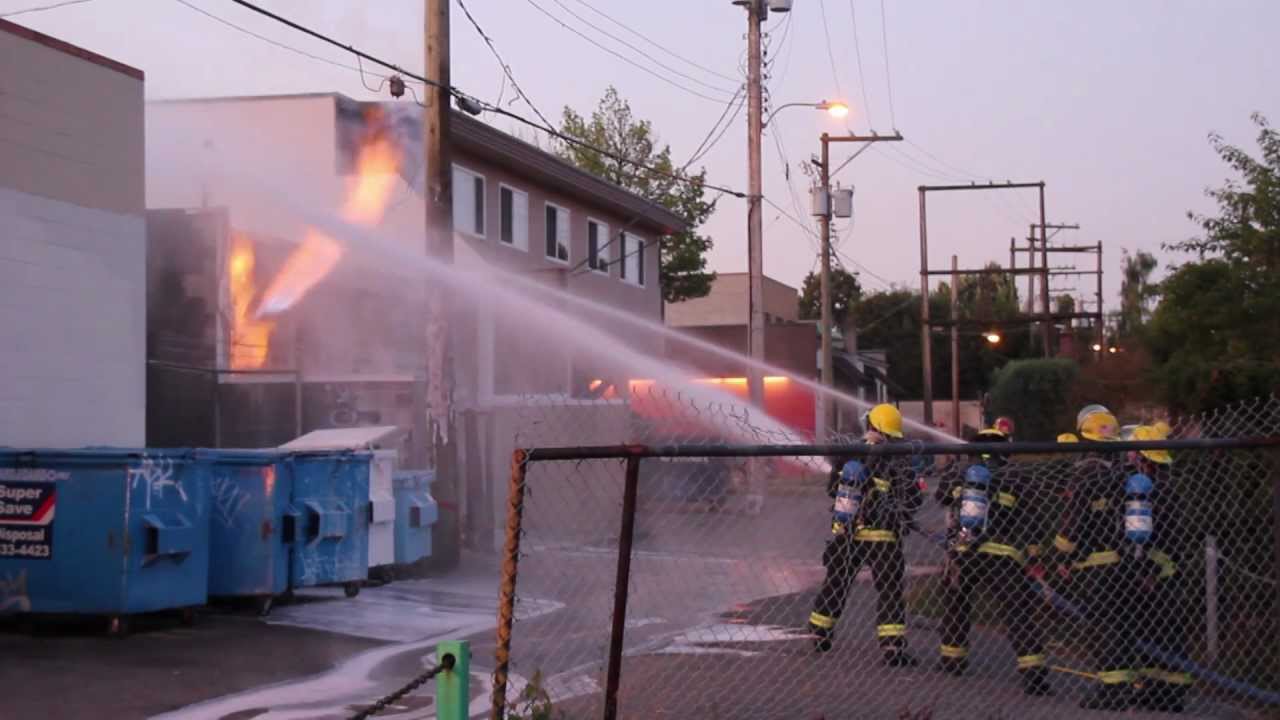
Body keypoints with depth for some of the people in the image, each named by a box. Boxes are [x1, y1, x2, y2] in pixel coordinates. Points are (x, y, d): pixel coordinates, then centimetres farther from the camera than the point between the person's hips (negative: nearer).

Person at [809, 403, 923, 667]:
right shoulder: (896, 461, -15)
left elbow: (834, 488, 13)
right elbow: (912, 497, -18)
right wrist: (902, 515, 4)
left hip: (844, 532, 5)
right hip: (880, 537, -5)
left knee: (835, 585, 19)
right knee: (889, 591, 0)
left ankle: (819, 635, 29)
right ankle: (893, 648, -6)